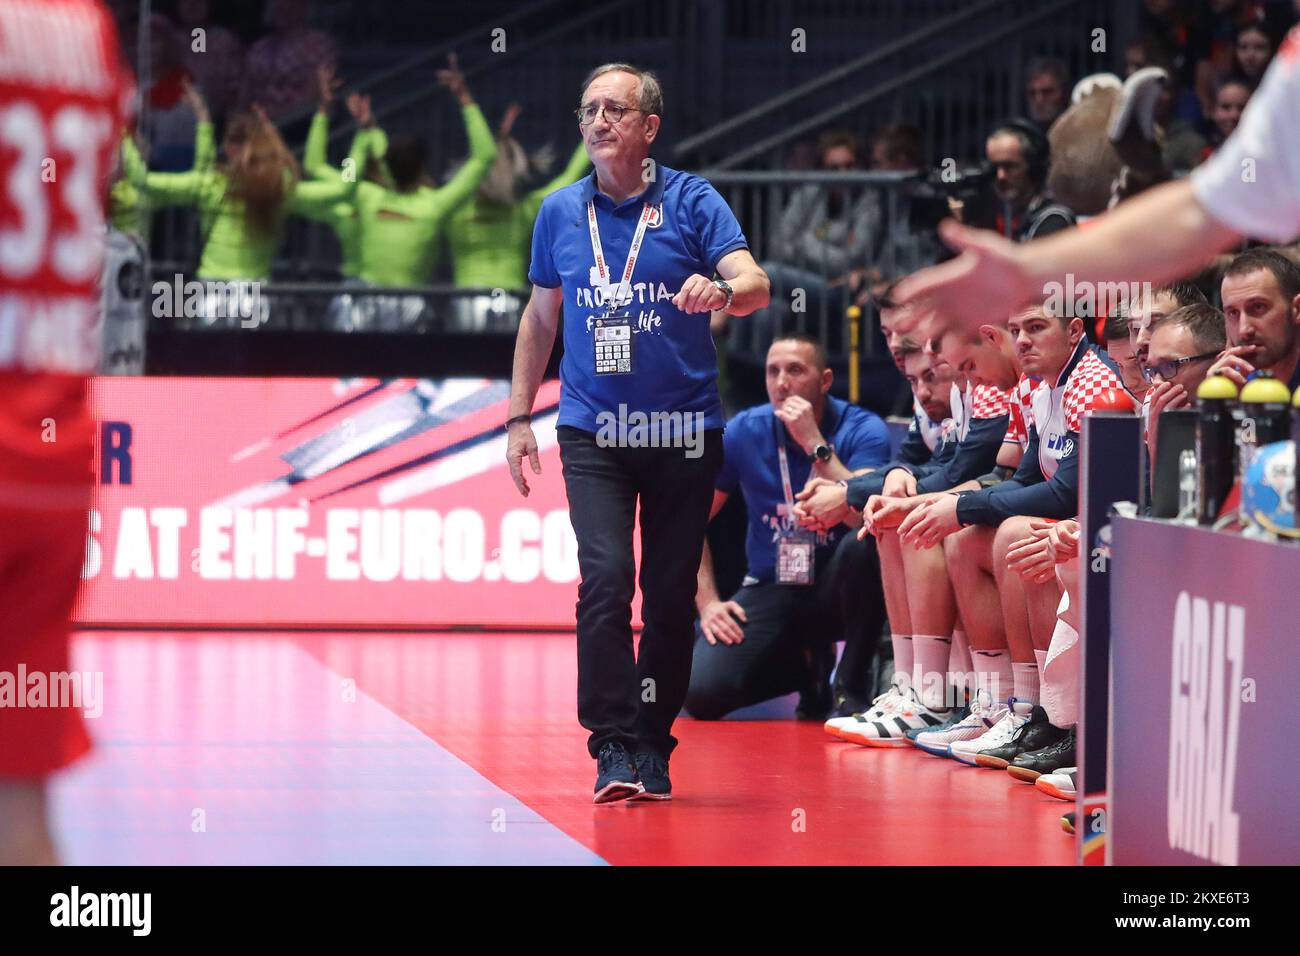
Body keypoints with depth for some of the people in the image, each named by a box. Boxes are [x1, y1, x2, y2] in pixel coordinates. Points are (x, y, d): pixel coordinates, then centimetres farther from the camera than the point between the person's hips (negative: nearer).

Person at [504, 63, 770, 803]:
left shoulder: (692, 201, -2)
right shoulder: (560, 212, 7)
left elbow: (755, 283, -14)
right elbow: (541, 317, 18)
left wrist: (724, 291, -37)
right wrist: (520, 414, 15)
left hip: (685, 429, -1)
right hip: (592, 431, 1)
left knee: (671, 593, 4)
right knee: (605, 577, -15)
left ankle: (654, 743, 17)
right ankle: (614, 746, -13)